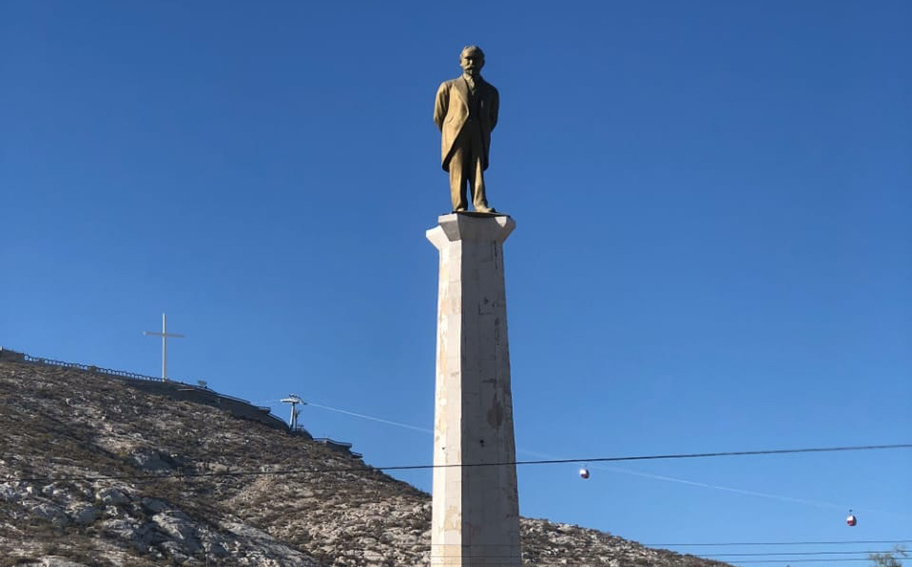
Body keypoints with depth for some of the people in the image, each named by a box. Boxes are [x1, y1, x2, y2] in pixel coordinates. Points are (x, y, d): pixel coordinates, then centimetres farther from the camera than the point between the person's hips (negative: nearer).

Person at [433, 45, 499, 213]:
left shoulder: (491, 91, 21)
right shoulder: (448, 87, 18)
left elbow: (492, 120, 25)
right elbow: (438, 116, 18)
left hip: (479, 140, 1)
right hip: (456, 139, -1)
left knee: (478, 172, -16)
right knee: (458, 173, -13)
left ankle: (481, 206, -29)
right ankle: (460, 209, -20)